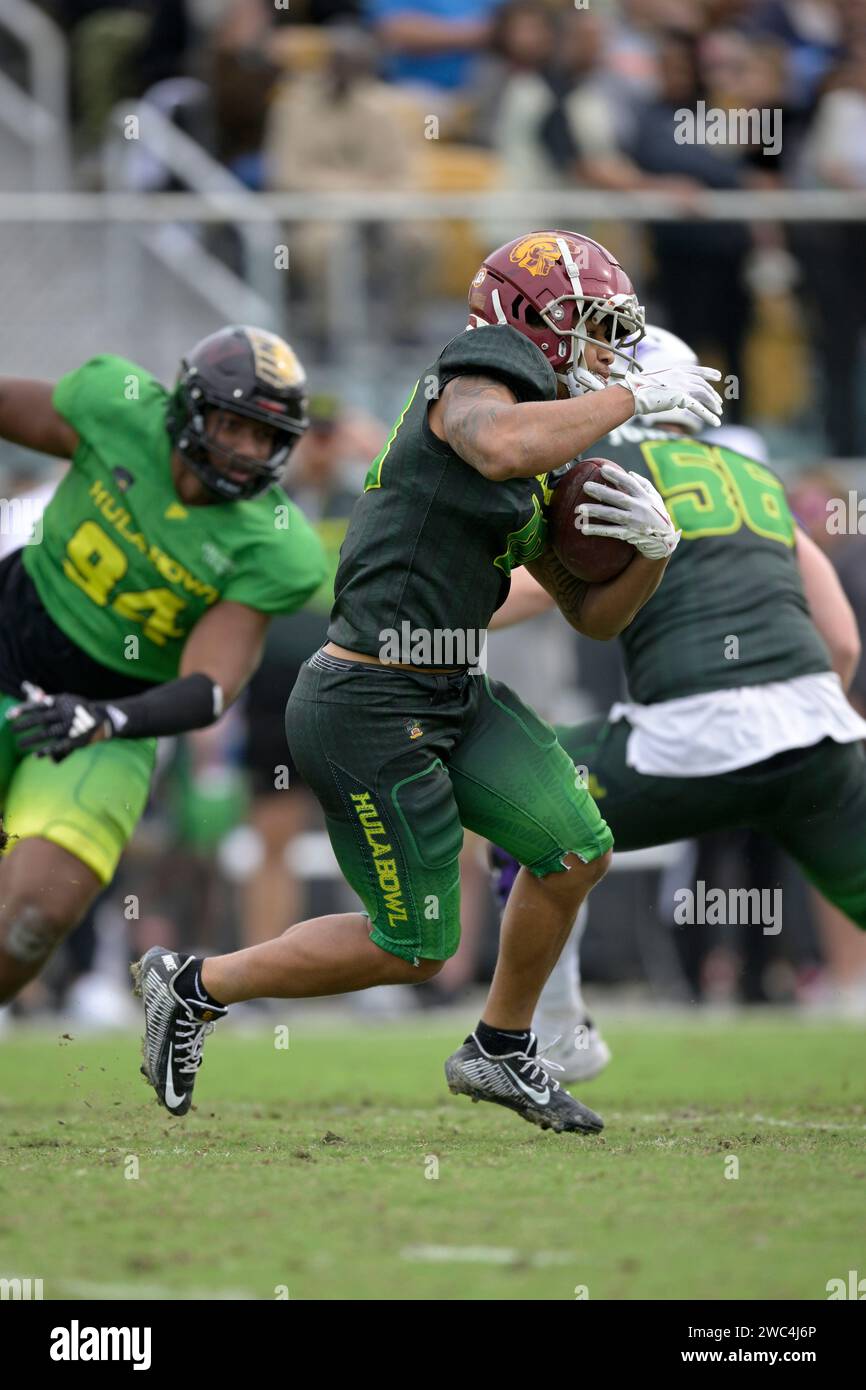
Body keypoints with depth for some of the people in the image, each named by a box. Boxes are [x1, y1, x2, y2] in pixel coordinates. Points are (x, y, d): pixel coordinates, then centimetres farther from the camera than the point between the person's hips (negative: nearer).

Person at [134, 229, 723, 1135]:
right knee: (412, 950, 1)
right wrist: (635, 397, -29)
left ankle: (500, 1051, 25)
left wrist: (653, 550, 0)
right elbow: (501, 446, -38)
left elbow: (593, 613, 20)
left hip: (450, 698, 9)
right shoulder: (476, 377, -12)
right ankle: (195, 987, 17)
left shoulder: (540, 481, 16)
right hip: (371, 712, -9)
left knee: (577, 855, 5)